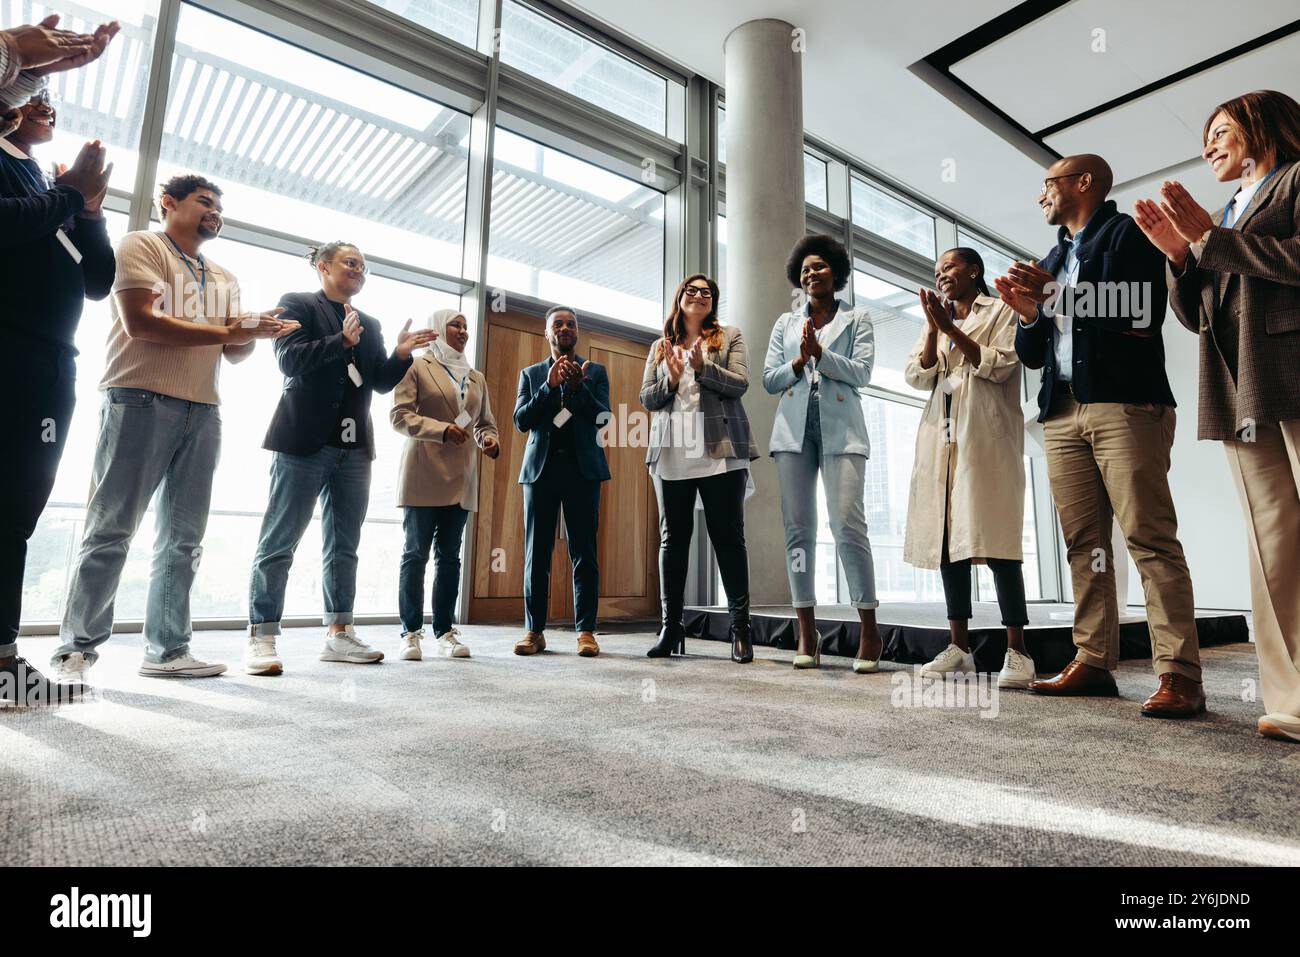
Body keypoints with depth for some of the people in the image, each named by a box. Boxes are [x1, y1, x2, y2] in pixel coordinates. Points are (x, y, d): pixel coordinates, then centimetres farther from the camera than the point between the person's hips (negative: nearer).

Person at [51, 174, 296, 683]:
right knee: (111, 531, -4)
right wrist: (224, 331, -9)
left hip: (203, 412, 6)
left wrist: (252, 334, -6)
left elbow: (234, 352, 16)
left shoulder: (225, 278, 22)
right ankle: (76, 650, 4)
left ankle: (167, 650, 10)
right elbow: (140, 322, -11)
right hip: (141, 401, -6)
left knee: (182, 540, 5)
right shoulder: (141, 246, 4)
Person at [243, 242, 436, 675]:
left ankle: (339, 634, 15)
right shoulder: (297, 304, 4)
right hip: (304, 442, -6)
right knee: (279, 542, -3)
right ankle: (260, 639, 2)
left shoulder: (370, 324, 18)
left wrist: (401, 354, -4)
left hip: (354, 447, 6)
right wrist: (342, 341, -20)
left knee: (344, 545, 8)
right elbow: (289, 360, -10)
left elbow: (381, 383, 12)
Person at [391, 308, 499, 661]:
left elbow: (485, 422, 21)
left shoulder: (476, 378, 20)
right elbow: (399, 415, -6)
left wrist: (490, 441, -2)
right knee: (416, 553, -1)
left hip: (461, 479, 5)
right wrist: (442, 429, -19)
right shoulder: (417, 367, 4)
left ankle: (445, 631, 12)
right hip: (423, 476, -5)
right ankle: (411, 632, 6)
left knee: (449, 556, 7)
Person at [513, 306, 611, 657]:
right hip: (540, 468, 1)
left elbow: (603, 418, 0)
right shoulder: (531, 374, 15)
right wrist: (549, 385, -10)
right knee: (536, 552, 1)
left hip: (582, 468, -1)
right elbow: (521, 420, 2)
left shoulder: (595, 371, 12)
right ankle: (534, 630, 7)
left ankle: (586, 630, 2)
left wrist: (578, 385, -15)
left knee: (584, 552, -2)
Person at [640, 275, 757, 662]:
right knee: (673, 538, 4)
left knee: (728, 537, -2)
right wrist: (672, 379, -7)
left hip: (719, 452, -2)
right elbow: (646, 398, 11)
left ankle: (740, 627, 3)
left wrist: (702, 367, -15)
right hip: (671, 454, 3)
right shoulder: (660, 347, 19)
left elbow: (740, 384, -1)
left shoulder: (729, 337, 12)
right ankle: (671, 627, 11)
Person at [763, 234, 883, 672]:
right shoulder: (785, 322, 21)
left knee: (848, 525, -14)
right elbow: (768, 379, 12)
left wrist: (820, 353, -10)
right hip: (794, 430, 3)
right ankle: (807, 634, 4)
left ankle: (869, 631, -4)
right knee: (798, 528, -2)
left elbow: (862, 372, -1)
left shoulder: (857, 319, 13)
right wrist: (799, 363, -5)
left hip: (841, 430, -3)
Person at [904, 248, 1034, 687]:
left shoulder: (1002, 310, 9)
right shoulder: (938, 320, 24)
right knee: (946, 537, 1)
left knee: (993, 539, -12)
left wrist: (951, 329, -7)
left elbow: (1000, 366, -6)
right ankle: (959, 646, 6)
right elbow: (917, 377, 11)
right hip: (942, 437, 5)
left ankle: (1017, 652, -8)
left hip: (986, 437, -5)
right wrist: (934, 329, -1)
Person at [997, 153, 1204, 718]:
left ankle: (1178, 675, -9)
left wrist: (1060, 297, -9)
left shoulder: (1125, 233, 6)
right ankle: (1093, 662, 4)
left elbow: (1140, 315, -10)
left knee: (1149, 538, -11)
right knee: (1083, 543, 2)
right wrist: (1029, 313, 3)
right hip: (1062, 412, 6)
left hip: (1124, 404, -6)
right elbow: (1031, 354, 21)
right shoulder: (1049, 263, 25)